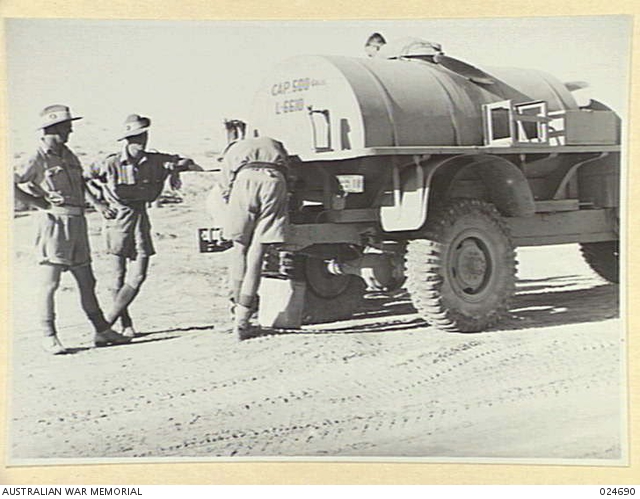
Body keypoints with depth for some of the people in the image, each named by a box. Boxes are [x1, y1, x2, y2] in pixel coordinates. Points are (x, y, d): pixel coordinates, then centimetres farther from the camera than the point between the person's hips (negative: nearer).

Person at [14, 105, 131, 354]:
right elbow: (12, 184, -14)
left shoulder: (68, 155, 16)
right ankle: (49, 337, 2)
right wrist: (41, 203, -13)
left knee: (87, 281, 11)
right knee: (50, 282, -4)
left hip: (77, 222, 8)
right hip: (55, 221, -7)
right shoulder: (38, 159, -7)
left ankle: (102, 330, 17)